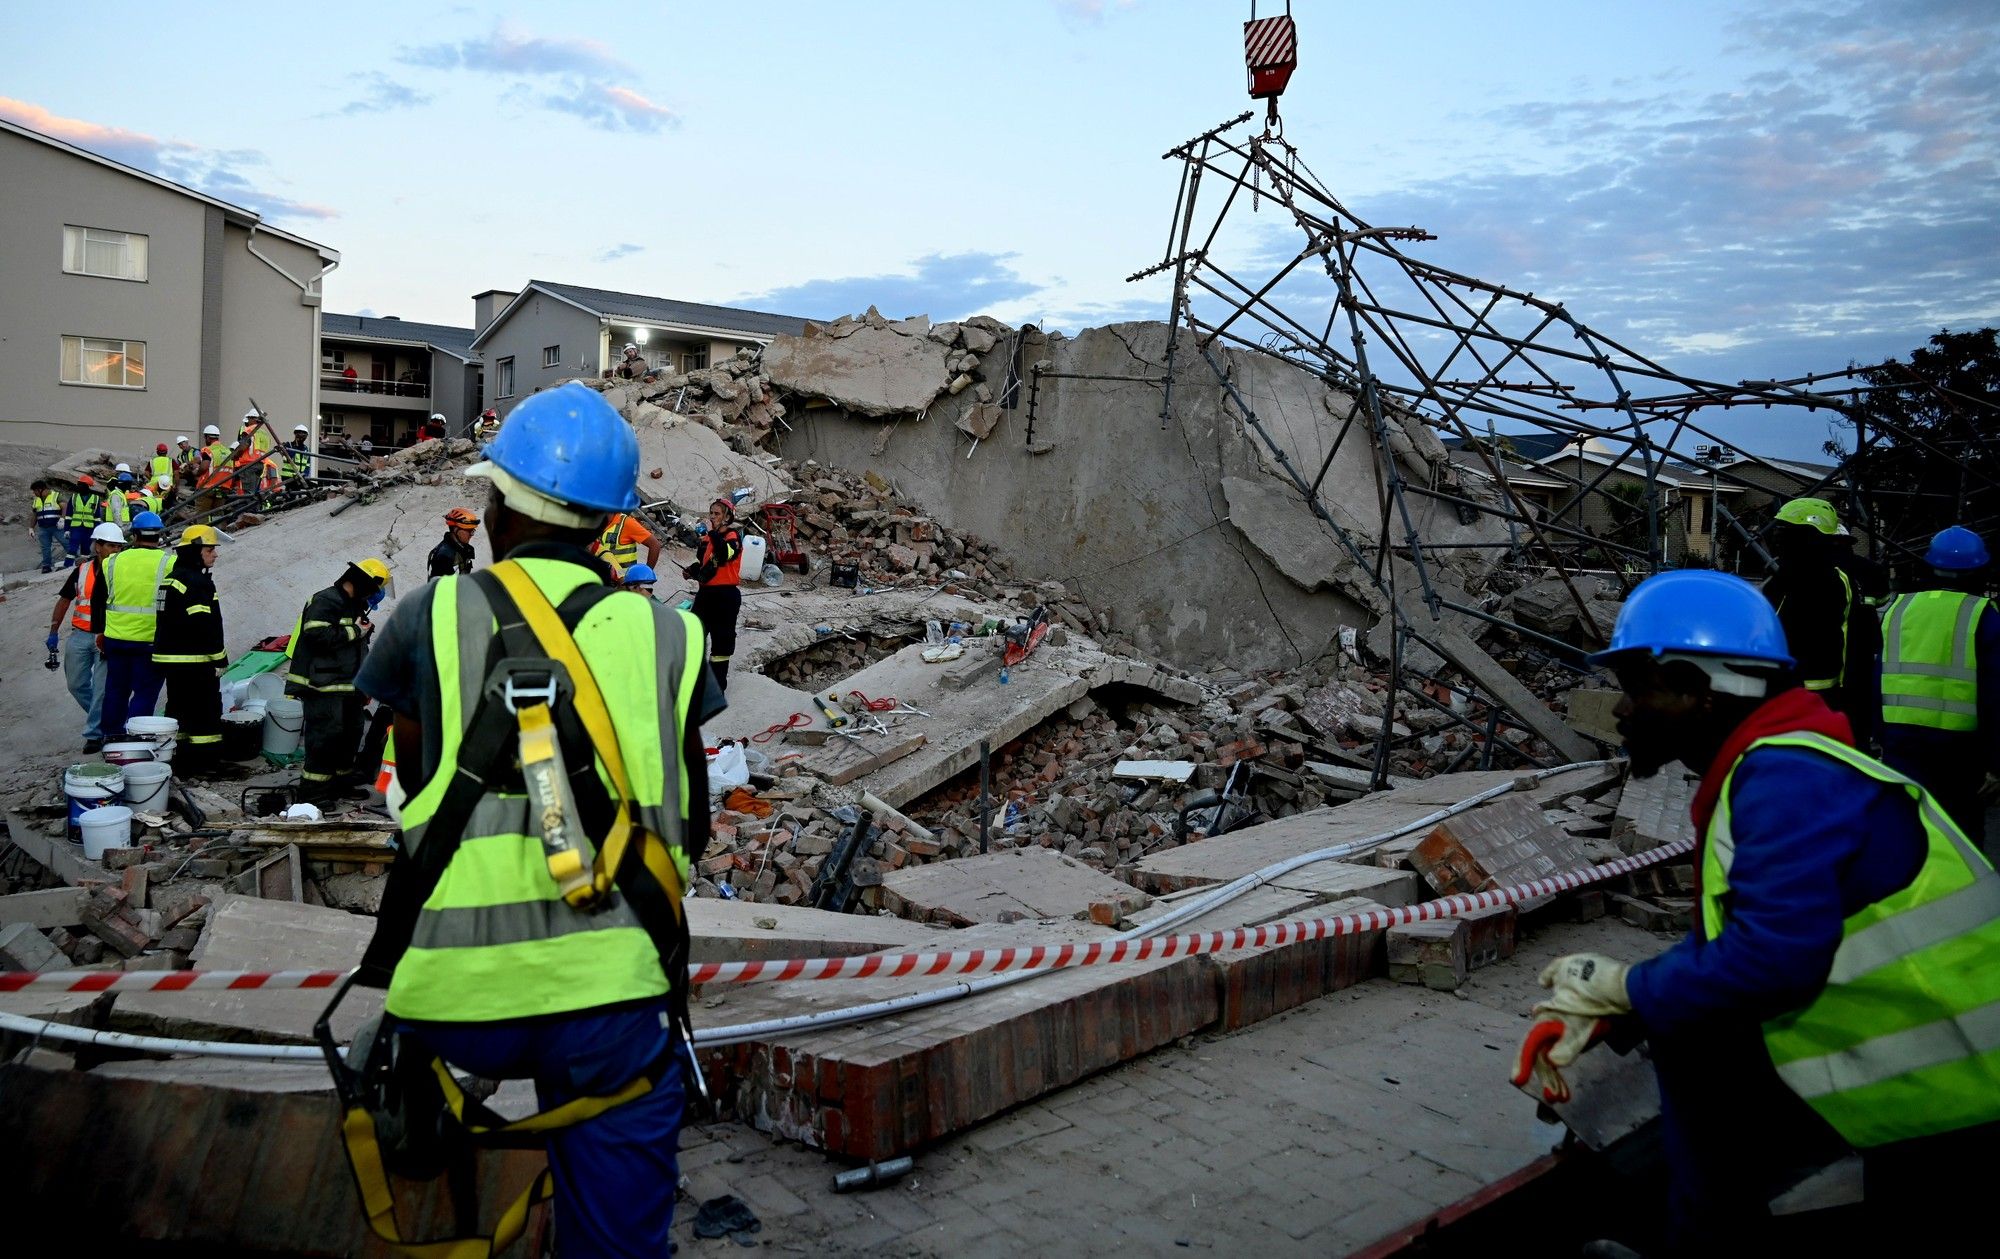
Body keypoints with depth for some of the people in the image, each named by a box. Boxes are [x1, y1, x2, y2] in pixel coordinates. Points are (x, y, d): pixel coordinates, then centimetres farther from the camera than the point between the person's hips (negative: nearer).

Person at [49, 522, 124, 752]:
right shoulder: (81, 571, 5)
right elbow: (64, 600, 13)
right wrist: (53, 632, 10)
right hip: (80, 636, 4)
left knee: (101, 688, -4)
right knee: (76, 684, 11)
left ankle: (94, 733, 4)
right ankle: (104, 719, 29)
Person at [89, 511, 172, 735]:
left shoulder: (112, 562, 4)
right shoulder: (168, 563, -7)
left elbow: (98, 601, 11)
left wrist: (99, 632, 22)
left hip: (115, 639, 4)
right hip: (151, 640, -4)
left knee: (116, 689, 16)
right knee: (145, 692, 0)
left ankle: (111, 736, 26)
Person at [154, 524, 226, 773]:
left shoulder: (171, 578, 16)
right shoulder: (197, 582, -16)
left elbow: (168, 619, 21)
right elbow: (205, 624, -21)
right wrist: (219, 657, -14)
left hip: (168, 657, 10)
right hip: (194, 661, -10)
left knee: (178, 707, 16)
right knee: (206, 709, -3)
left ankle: (174, 757, 23)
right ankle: (204, 759, -2)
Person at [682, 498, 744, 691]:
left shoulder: (733, 537, -9)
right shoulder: (706, 538, 11)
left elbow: (725, 555, -31)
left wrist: (713, 532, -25)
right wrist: (691, 570, 5)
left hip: (726, 595, -7)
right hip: (706, 592, 7)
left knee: (721, 639, 1)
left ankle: (718, 683, 12)